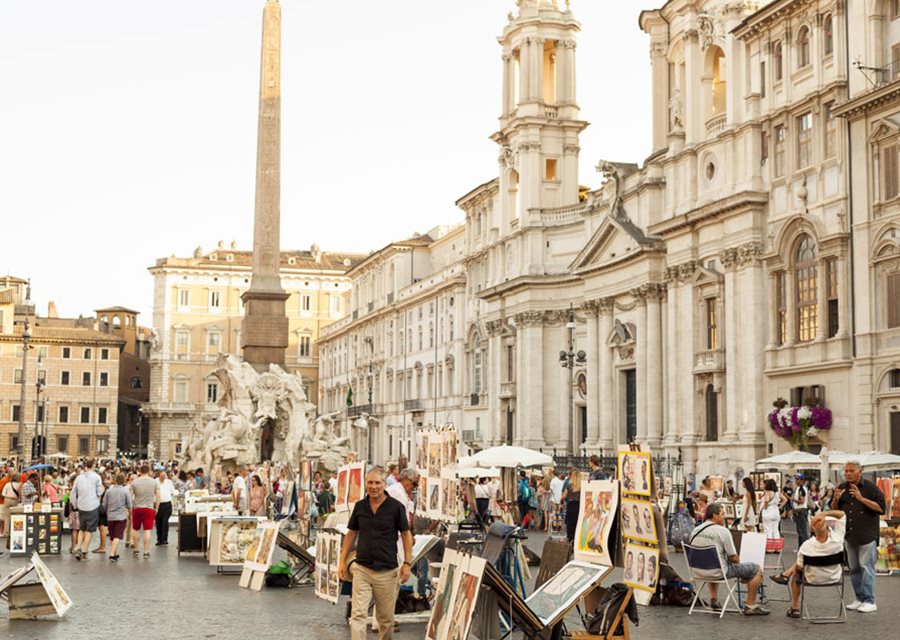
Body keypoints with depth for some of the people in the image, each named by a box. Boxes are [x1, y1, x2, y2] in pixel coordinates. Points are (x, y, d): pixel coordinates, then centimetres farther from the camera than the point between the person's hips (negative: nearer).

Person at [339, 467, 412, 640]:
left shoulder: (396, 507, -5)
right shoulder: (359, 506, 5)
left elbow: (406, 535, 0)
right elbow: (351, 534, 13)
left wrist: (407, 563, -7)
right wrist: (342, 561, 8)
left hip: (387, 571, -2)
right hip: (362, 569, 2)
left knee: (386, 617, 9)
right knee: (358, 614, -9)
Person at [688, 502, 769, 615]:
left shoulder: (695, 530, 4)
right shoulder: (723, 531, -14)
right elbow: (734, 558, -12)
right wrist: (736, 560, 12)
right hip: (718, 572, -7)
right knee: (756, 569, 5)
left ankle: (714, 598, 31)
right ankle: (750, 606, 9)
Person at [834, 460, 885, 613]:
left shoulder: (870, 488, -5)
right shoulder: (842, 488, 11)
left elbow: (880, 507, -12)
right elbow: (834, 509, 17)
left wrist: (861, 498, -20)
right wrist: (836, 499, -5)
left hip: (867, 534, -6)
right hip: (849, 535, 6)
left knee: (866, 567, -8)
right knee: (854, 568, 10)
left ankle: (869, 602, -5)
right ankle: (859, 599, 19)